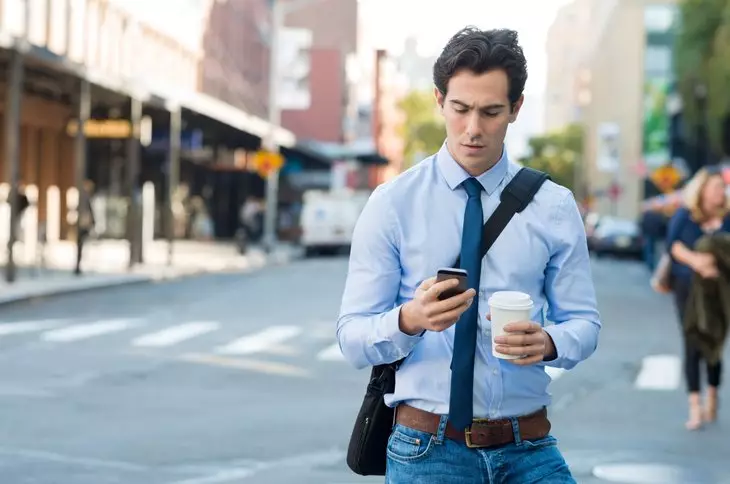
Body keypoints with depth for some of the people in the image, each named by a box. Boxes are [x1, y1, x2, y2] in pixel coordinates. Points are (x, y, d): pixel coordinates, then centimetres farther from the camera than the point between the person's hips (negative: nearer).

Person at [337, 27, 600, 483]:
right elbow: (353, 338, -6)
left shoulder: (554, 206, 2)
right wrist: (409, 321, -27)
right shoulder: (392, 204, -4)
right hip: (427, 447, -2)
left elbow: (583, 321, 5)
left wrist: (547, 342, -17)